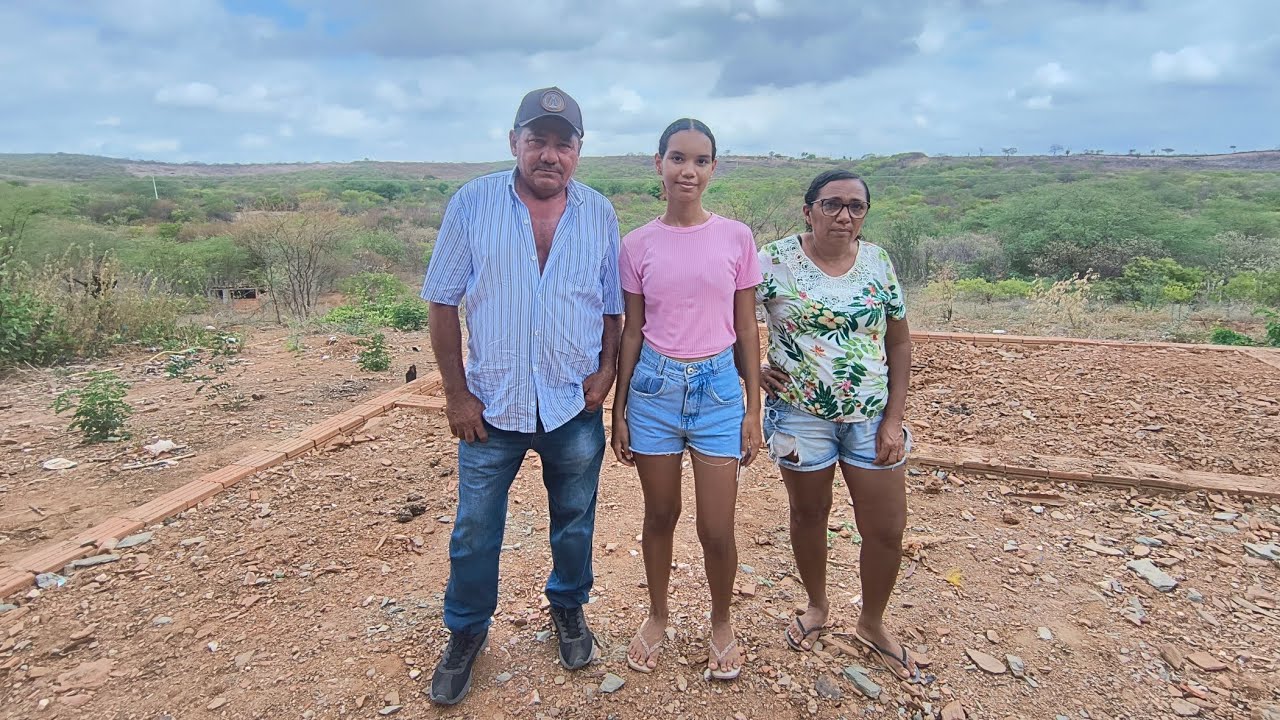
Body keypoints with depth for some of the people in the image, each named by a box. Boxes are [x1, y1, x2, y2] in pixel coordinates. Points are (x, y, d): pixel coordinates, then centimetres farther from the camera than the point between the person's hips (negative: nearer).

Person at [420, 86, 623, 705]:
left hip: (575, 406, 2)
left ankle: (569, 609, 43)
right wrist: (456, 392, -7)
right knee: (475, 531, 11)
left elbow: (613, 306, 8)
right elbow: (442, 303, -3)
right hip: (491, 405, -1)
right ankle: (466, 632, 34)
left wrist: (606, 369, -6)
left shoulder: (599, 214, 1)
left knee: (574, 522, 18)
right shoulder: (472, 204, -5)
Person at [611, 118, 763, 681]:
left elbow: (746, 330, 2)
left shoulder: (736, 238, -1)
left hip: (717, 387, 0)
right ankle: (657, 616, 39)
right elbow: (632, 331, 5)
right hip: (654, 387, 1)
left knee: (716, 530, 4)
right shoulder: (637, 245, 0)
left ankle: (721, 623, 33)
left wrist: (753, 410, 1)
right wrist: (618, 410, 5)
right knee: (659, 517, 14)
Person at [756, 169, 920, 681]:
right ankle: (817, 605, 43)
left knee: (887, 528, 8)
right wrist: (751, 369, -10)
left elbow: (899, 342, 4)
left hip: (872, 417, 3)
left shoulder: (878, 263, 1)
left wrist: (894, 419, -1)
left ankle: (872, 624, 34)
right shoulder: (774, 261, -10)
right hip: (800, 415, -2)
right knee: (809, 514, 16)